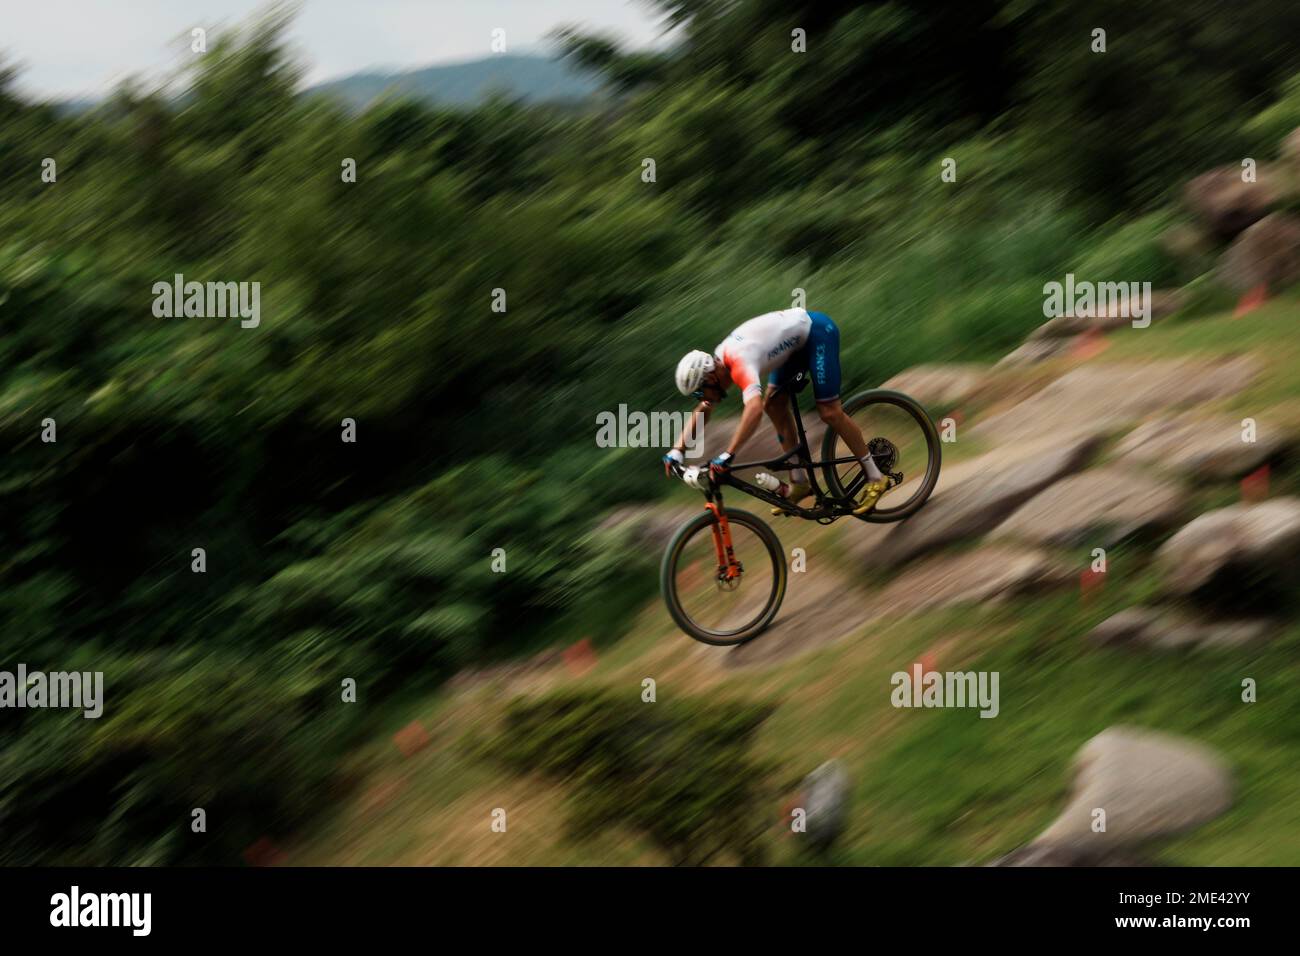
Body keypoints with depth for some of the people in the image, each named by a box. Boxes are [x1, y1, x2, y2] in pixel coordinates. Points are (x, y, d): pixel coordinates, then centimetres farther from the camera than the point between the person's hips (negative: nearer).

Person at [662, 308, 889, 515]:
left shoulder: (739, 362, -33)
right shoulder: (715, 365, -4)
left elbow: (754, 409, -49)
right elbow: (701, 412, 8)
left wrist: (727, 455, -50)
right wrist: (678, 450, -3)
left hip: (818, 330, -9)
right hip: (798, 339, 9)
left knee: (829, 411, -11)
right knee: (774, 404, 5)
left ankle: (875, 478, -1)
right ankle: (799, 482, 11)